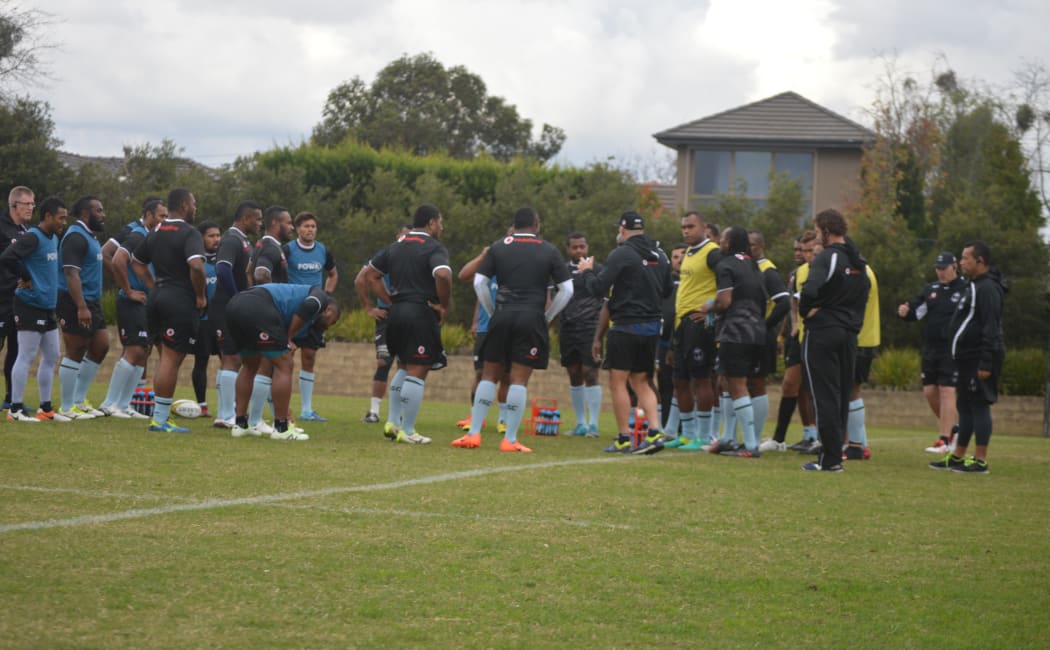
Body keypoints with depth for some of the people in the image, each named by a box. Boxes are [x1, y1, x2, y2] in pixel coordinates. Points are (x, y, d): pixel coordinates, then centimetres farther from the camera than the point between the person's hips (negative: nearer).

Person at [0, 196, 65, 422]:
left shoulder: (53, 238, 12)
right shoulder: (32, 238, -16)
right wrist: (25, 278, -15)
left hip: (47, 309, 9)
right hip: (30, 307, -9)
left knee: (51, 356, 11)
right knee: (26, 357, -5)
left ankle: (45, 408, 19)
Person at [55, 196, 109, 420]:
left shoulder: (88, 236, 17)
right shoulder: (75, 237, -16)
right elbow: (71, 274, -24)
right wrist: (81, 307, -31)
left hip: (91, 303, 10)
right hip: (76, 303, -10)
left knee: (100, 346, 10)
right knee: (75, 353, -4)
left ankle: (79, 400, 18)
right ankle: (67, 408, 3)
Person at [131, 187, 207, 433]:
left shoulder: (156, 233, 14)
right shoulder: (189, 233, -12)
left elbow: (137, 262, 25)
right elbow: (196, 266, -27)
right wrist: (200, 296, -13)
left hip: (158, 297, 8)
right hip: (181, 301, -8)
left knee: (166, 359, 16)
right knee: (171, 360, -5)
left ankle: (160, 416, 17)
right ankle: (160, 418, -6)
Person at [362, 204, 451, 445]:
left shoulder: (396, 247, 16)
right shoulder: (434, 248, -8)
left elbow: (370, 273, 18)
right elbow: (442, 274, -27)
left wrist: (391, 301, 15)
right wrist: (444, 306, -12)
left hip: (397, 312, 8)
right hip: (422, 314, -8)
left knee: (405, 369, 22)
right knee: (417, 372, -4)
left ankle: (392, 422, 18)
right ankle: (407, 431, -4)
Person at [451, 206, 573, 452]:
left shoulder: (499, 247, 9)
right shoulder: (549, 251, 5)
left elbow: (479, 282, 4)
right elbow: (567, 289, 2)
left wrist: (492, 312, 12)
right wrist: (547, 317, 10)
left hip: (502, 316, 2)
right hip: (532, 318, -2)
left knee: (489, 375, 9)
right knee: (519, 379, -1)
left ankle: (473, 434, 6)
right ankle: (510, 440, -2)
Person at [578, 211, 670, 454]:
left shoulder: (621, 254, -10)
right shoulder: (660, 256, 11)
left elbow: (598, 289, -12)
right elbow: (667, 290, 19)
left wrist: (586, 272, 6)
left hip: (626, 327, -7)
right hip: (652, 327, 7)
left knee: (618, 382, 0)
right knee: (641, 382, 14)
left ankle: (624, 439, -3)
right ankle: (655, 432, -1)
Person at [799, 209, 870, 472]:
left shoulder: (827, 258, -13)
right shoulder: (859, 262, 13)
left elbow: (810, 290, -26)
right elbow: (863, 295, 17)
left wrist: (806, 310, -9)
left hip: (822, 333, -8)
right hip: (849, 332, 8)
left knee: (824, 396, -4)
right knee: (842, 396, 12)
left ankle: (830, 458, -6)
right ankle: (836, 454, 14)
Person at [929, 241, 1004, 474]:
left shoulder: (987, 288, -15)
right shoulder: (974, 286, 18)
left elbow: (991, 329, -21)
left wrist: (986, 363, -25)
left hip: (978, 360, -11)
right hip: (966, 359, 11)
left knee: (979, 406, -8)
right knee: (965, 407, 14)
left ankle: (980, 461, -6)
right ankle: (957, 457, 20)